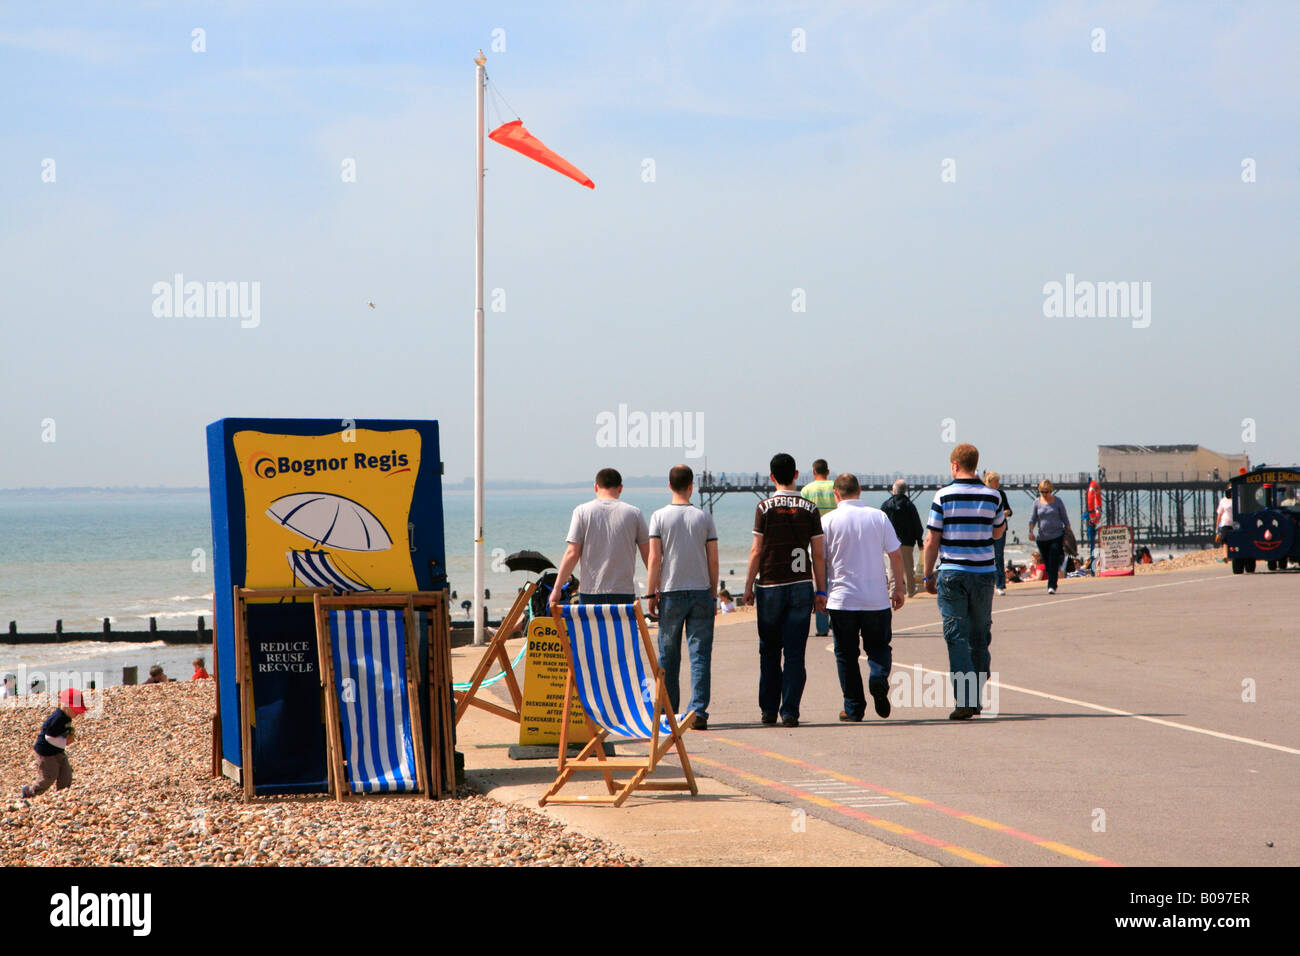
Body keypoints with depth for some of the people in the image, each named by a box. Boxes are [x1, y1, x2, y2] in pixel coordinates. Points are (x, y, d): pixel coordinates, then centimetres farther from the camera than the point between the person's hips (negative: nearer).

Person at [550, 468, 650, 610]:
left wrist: (557, 589, 2)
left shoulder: (582, 511, 1)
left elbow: (572, 553, -3)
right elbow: (648, 555, 6)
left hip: (589, 593, 0)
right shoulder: (634, 513, 3)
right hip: (623, 592, 0)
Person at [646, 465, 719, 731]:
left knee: (668, 655, 9)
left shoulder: (660, 517, -2)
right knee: (699, 653, 0)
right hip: (701, 591, 0)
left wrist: (652, 593, 0)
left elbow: (654, 558, -7)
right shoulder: (704, 517, 1)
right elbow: (713, 560, 1)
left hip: (671, 592, 0)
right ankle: (698, 711, -7)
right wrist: (713, 594, 11)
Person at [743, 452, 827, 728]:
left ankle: (769, 710, 14)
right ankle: (790, 712, -3)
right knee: (795, 653, 1)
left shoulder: (764, 508, -4)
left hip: (770, 586, -1)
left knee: (769, 651, 11)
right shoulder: (809, 509, 1)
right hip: (801, 586, 1)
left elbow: (757, 551, -5)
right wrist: (820, 591, 8)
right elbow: (817, 554, 2)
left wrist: (749, 586, 4)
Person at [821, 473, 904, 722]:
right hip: (877, 599, 1)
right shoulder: (879, 517, 2)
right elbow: (896, 555, 3)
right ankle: (879, 677, -15)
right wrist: (898, 587, 13)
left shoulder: (828, 521, -3)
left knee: (847, 654, 7)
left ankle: (853, 708, 5)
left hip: (842, 599, -1)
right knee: (878, 645, 15)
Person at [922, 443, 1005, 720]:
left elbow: (932, 540, -5)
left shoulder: (943, 496, -7)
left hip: (952, 574, -3)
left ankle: (964, 700, -11)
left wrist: (929, 575, 6)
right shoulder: (992, 496, 1)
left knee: (957, 637, -2)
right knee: (980, 637, 14)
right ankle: (976, 698, 20)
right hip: (983, 573, 3)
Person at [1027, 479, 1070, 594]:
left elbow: (1065, 519, 8)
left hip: (1057, 536, -2)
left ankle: (1052, 586, -14)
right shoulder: (1037, 502, 6)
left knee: (1054, 562, -12)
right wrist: (1031, 531, -11)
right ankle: (1052, 585, 18)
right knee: (1047, 564, 6)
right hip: (1042, 537, 2)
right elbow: (1033, 519, 6)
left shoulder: (1057, 502, 3)